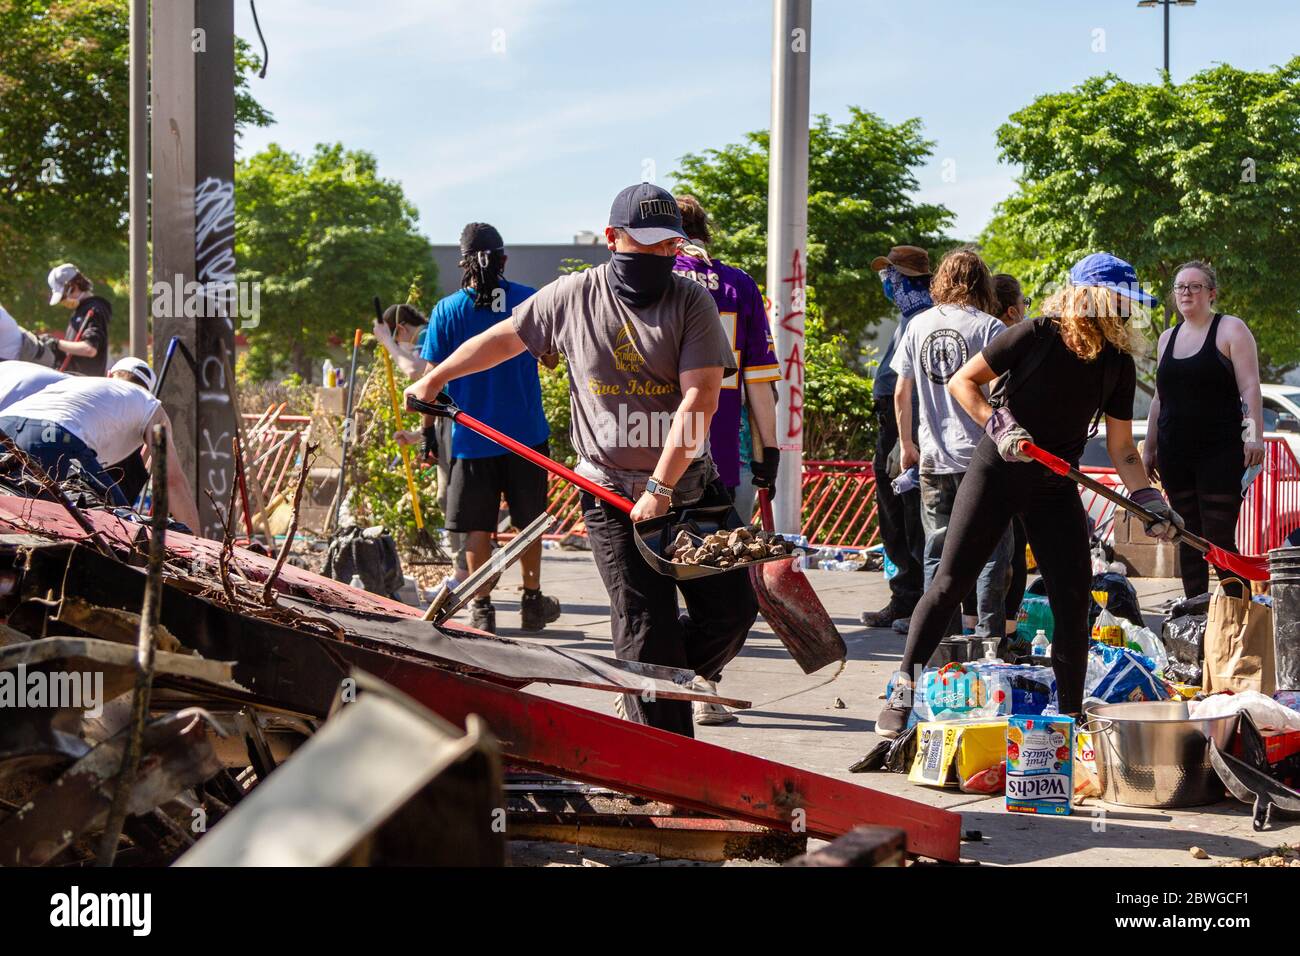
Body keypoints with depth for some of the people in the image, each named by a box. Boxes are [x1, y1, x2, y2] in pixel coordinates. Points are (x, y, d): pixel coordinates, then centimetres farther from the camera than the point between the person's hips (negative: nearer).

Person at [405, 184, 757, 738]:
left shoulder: (691, 302, -4)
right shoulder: (573, 297, 2)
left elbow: (700, 398, -14)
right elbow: (504, 339, 19)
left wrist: (661, 487, -21)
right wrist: (434, 380, 27)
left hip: (690, 489, 1)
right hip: (612, 495, -1)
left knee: (730, 610, -1)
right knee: (645, 627, -7)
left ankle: (652, 697, 24)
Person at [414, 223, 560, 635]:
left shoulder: (447, 310, -6)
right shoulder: (529, 300, -4)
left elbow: (432, 375, -5)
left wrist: (429, 428, 3)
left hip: (470, 434, -1)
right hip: (526, 431, 1)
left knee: (477, 526, 8)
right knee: (528, 521, 15)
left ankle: (481, 607, 9)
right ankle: (532, 601, 23)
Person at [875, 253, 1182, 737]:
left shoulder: (1118, 365, -2)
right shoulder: (1036, 336, -15)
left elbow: (1122, 450, 2)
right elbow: (962, 380, -8)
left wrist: (1149, 499, -10)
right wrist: (996, 425, -20)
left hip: (1056, 488, 4)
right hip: (997, 473, -4)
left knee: (1074, 597, -2)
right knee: (951, 582, -6)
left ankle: (1070, 714, 10)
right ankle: (901, 695, 3)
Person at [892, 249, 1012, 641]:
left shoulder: (918, 325, 6)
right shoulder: (989, 328, -7)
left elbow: (901, 393, 11)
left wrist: (907, 444, 22)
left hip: (934, 458, 4)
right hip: (980, 457, -4)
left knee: (938, 551, 11)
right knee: (991, 551, 5)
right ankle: (988, 636, 2)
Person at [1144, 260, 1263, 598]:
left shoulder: (1230, 329, -1)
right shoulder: (1168, 338, 17)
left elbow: (1250, 387, -8)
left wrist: (1255, 434, -19)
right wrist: (1149, 448, 19)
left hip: (1220, 452, -6)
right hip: (1175, 454, 6)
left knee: (1219, 541, -13)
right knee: (1188, 540, 6)